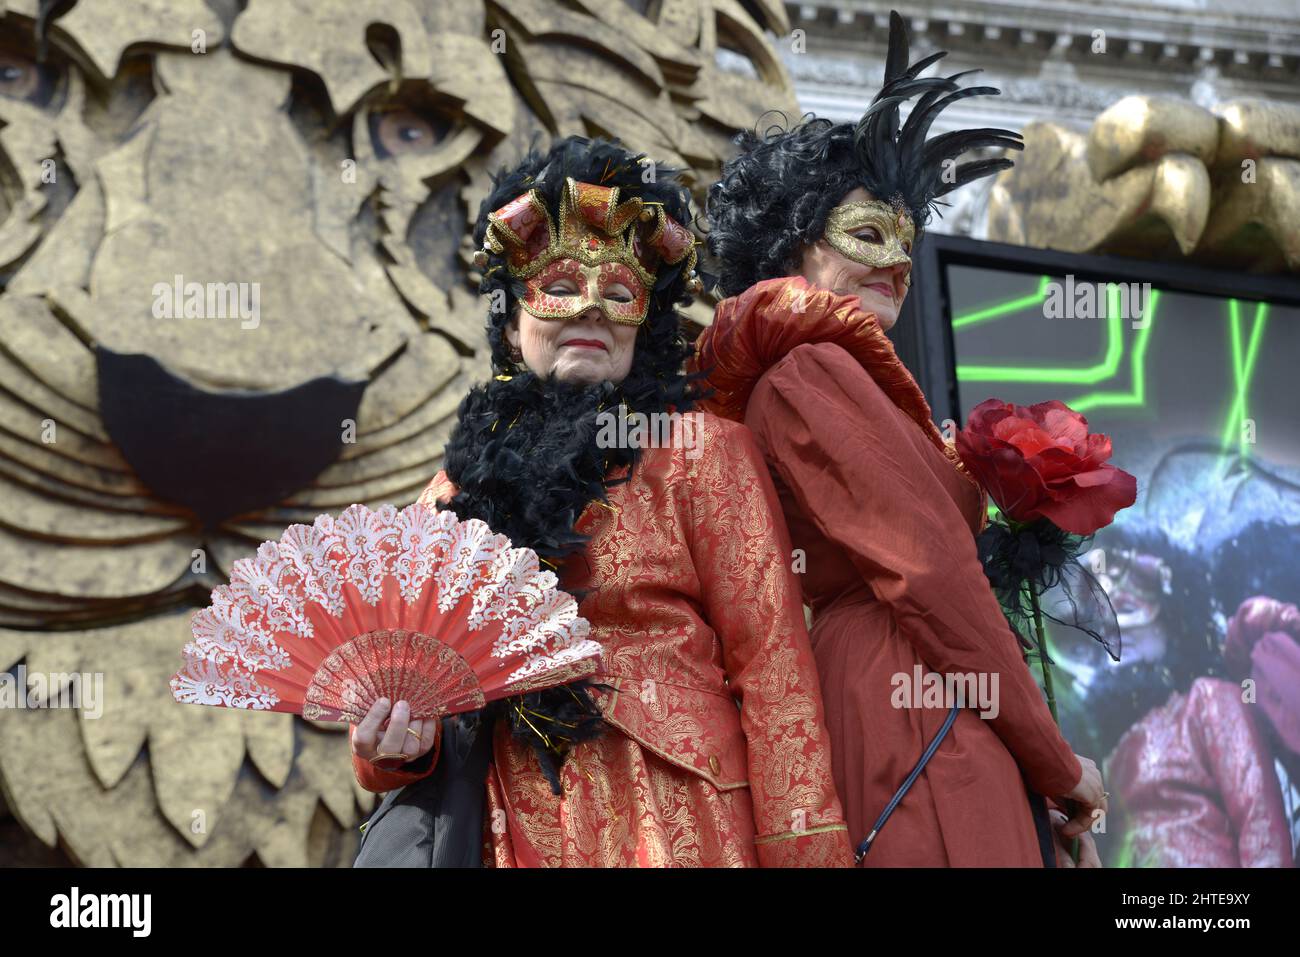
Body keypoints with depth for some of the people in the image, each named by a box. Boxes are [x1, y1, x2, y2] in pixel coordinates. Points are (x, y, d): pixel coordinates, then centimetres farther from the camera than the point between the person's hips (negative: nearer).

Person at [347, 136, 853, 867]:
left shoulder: (699, 450, -1)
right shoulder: (459, 490, 10)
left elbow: (771, 664, -7)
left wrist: (805, 854, -15)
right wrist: (393, 741, -11)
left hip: (676, 827, -3)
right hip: (515, 830, 3)